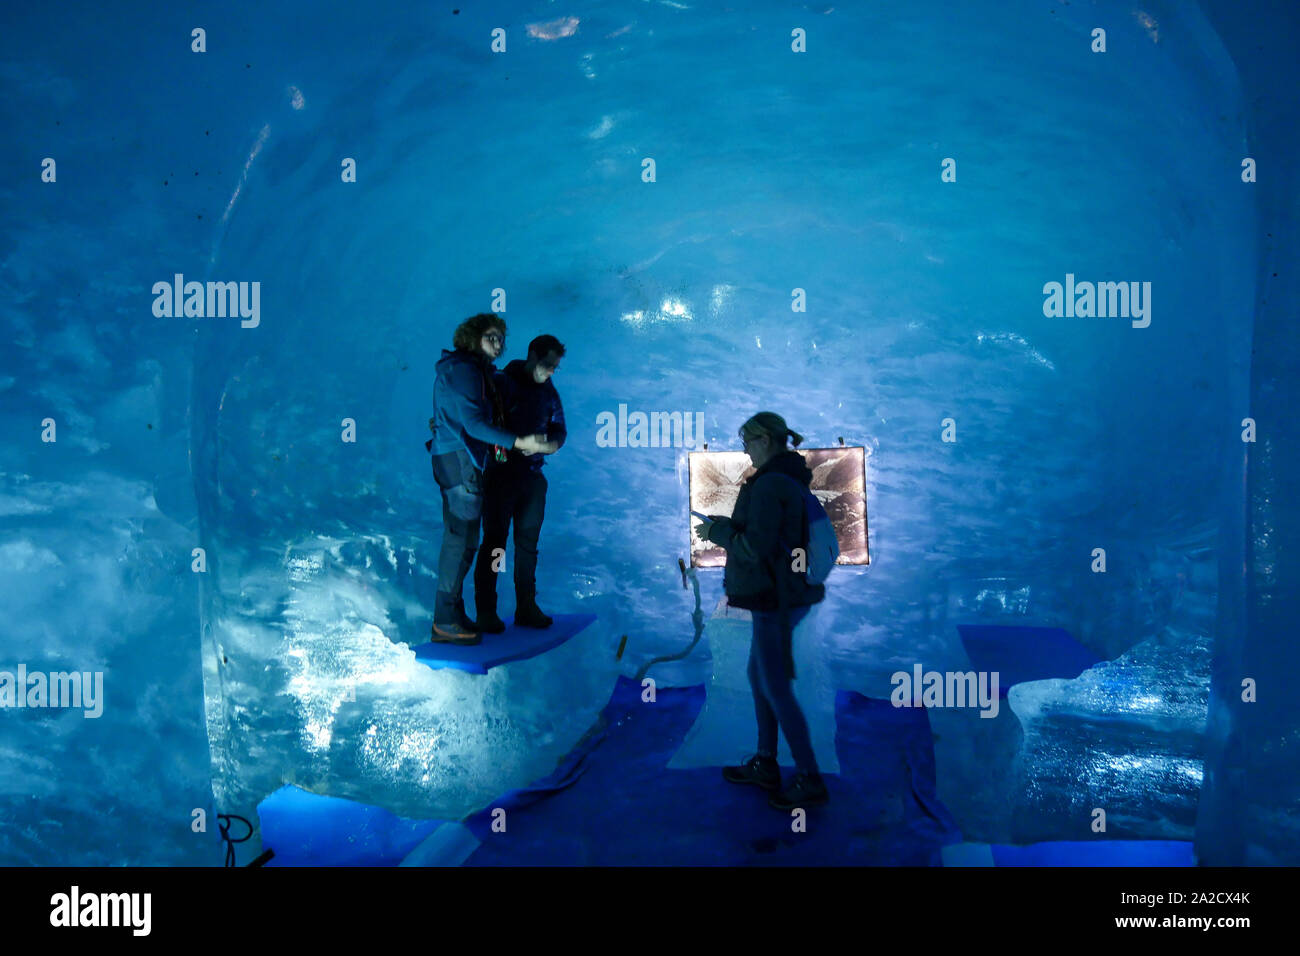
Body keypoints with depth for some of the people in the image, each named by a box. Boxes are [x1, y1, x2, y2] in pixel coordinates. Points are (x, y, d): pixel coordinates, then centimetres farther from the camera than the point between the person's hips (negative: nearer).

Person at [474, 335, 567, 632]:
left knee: (528, 542, 8)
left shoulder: (549, 392, 13)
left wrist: (548, 444, -10)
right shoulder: (501, 383, -4)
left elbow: (559, 431, 12)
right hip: (500, 472, -5)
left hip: (533, 476, 5)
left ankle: (526, 607, 16)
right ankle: (485, 612, 0)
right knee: (494, 540, -4)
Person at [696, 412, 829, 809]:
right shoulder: (792, 479, 10)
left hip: (775, 599, -10)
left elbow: (756, 548, -24)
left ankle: (809, 780, 7)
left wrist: (718, 532, -9)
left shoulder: (768, 485, -21)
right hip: (787, 593, 10)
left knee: (776, 690, -1)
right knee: (758, 676, 20)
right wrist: (728, 525, 13)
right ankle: (765, 765, 30)